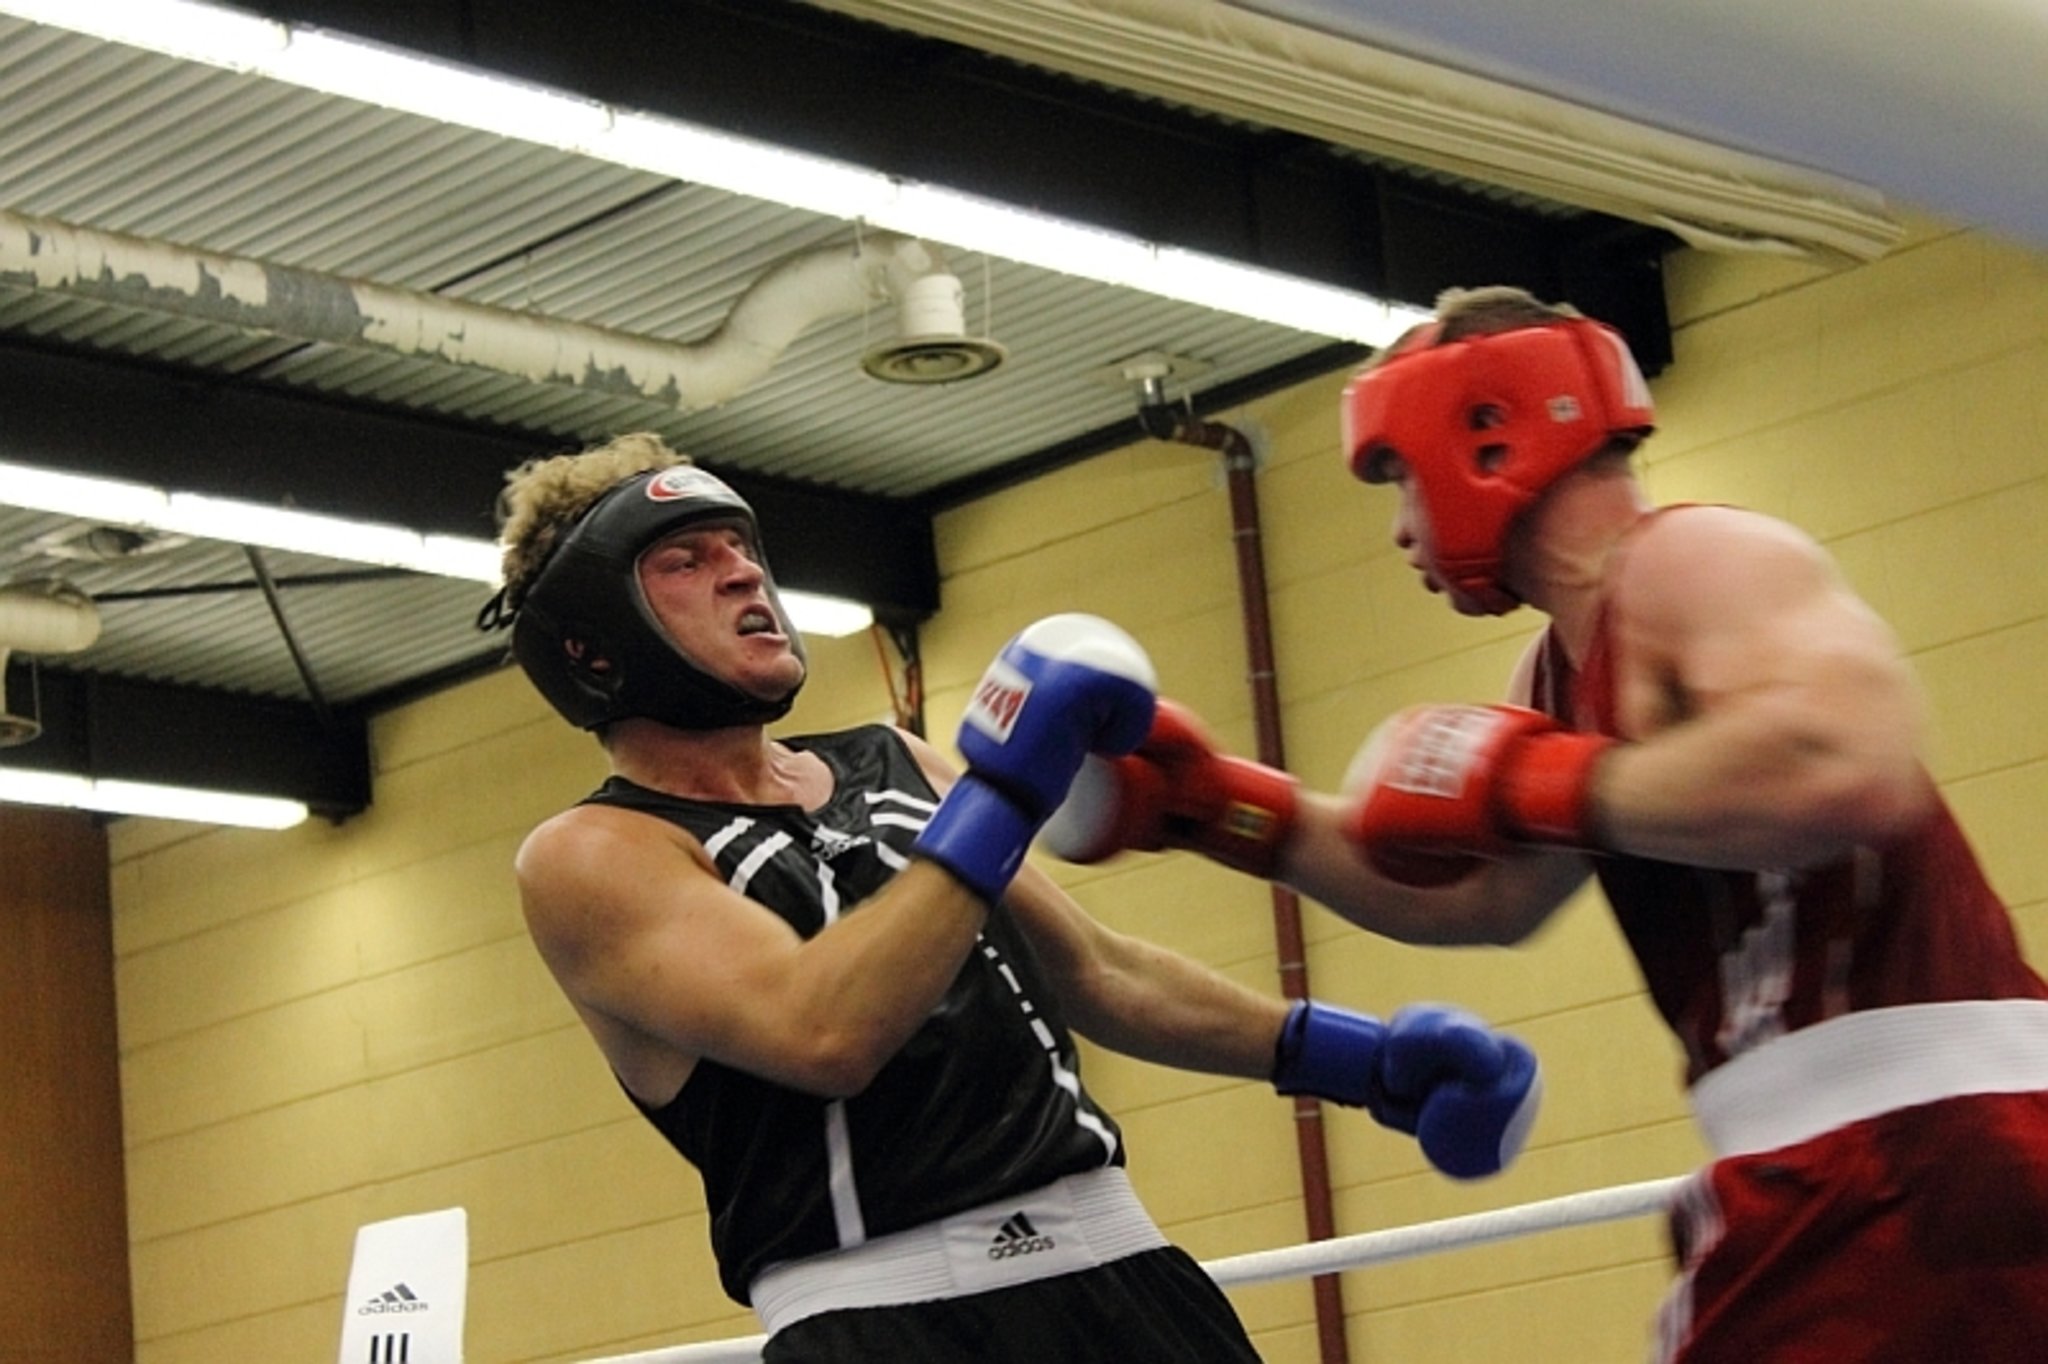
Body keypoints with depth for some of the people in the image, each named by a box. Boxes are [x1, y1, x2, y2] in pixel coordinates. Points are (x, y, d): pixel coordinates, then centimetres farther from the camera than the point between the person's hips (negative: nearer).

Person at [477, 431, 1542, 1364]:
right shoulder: (591, 859, -4)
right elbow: (823, 1035, -20)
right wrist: (1002, 795, -16)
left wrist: (1346, 1054, 16)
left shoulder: (893, 765, 17)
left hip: (1107, 1260, 6)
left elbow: (1093, 974, 25)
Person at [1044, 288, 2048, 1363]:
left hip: (1917, 1133, -9)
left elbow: (1849, 771, -30)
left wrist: (1532, 784, -20)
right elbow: (1481, 897, 31)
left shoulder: (1691, 562, -11)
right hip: (1825, 1155, 9)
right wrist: (1219, 810, 23)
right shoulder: (1559, 674, 17)